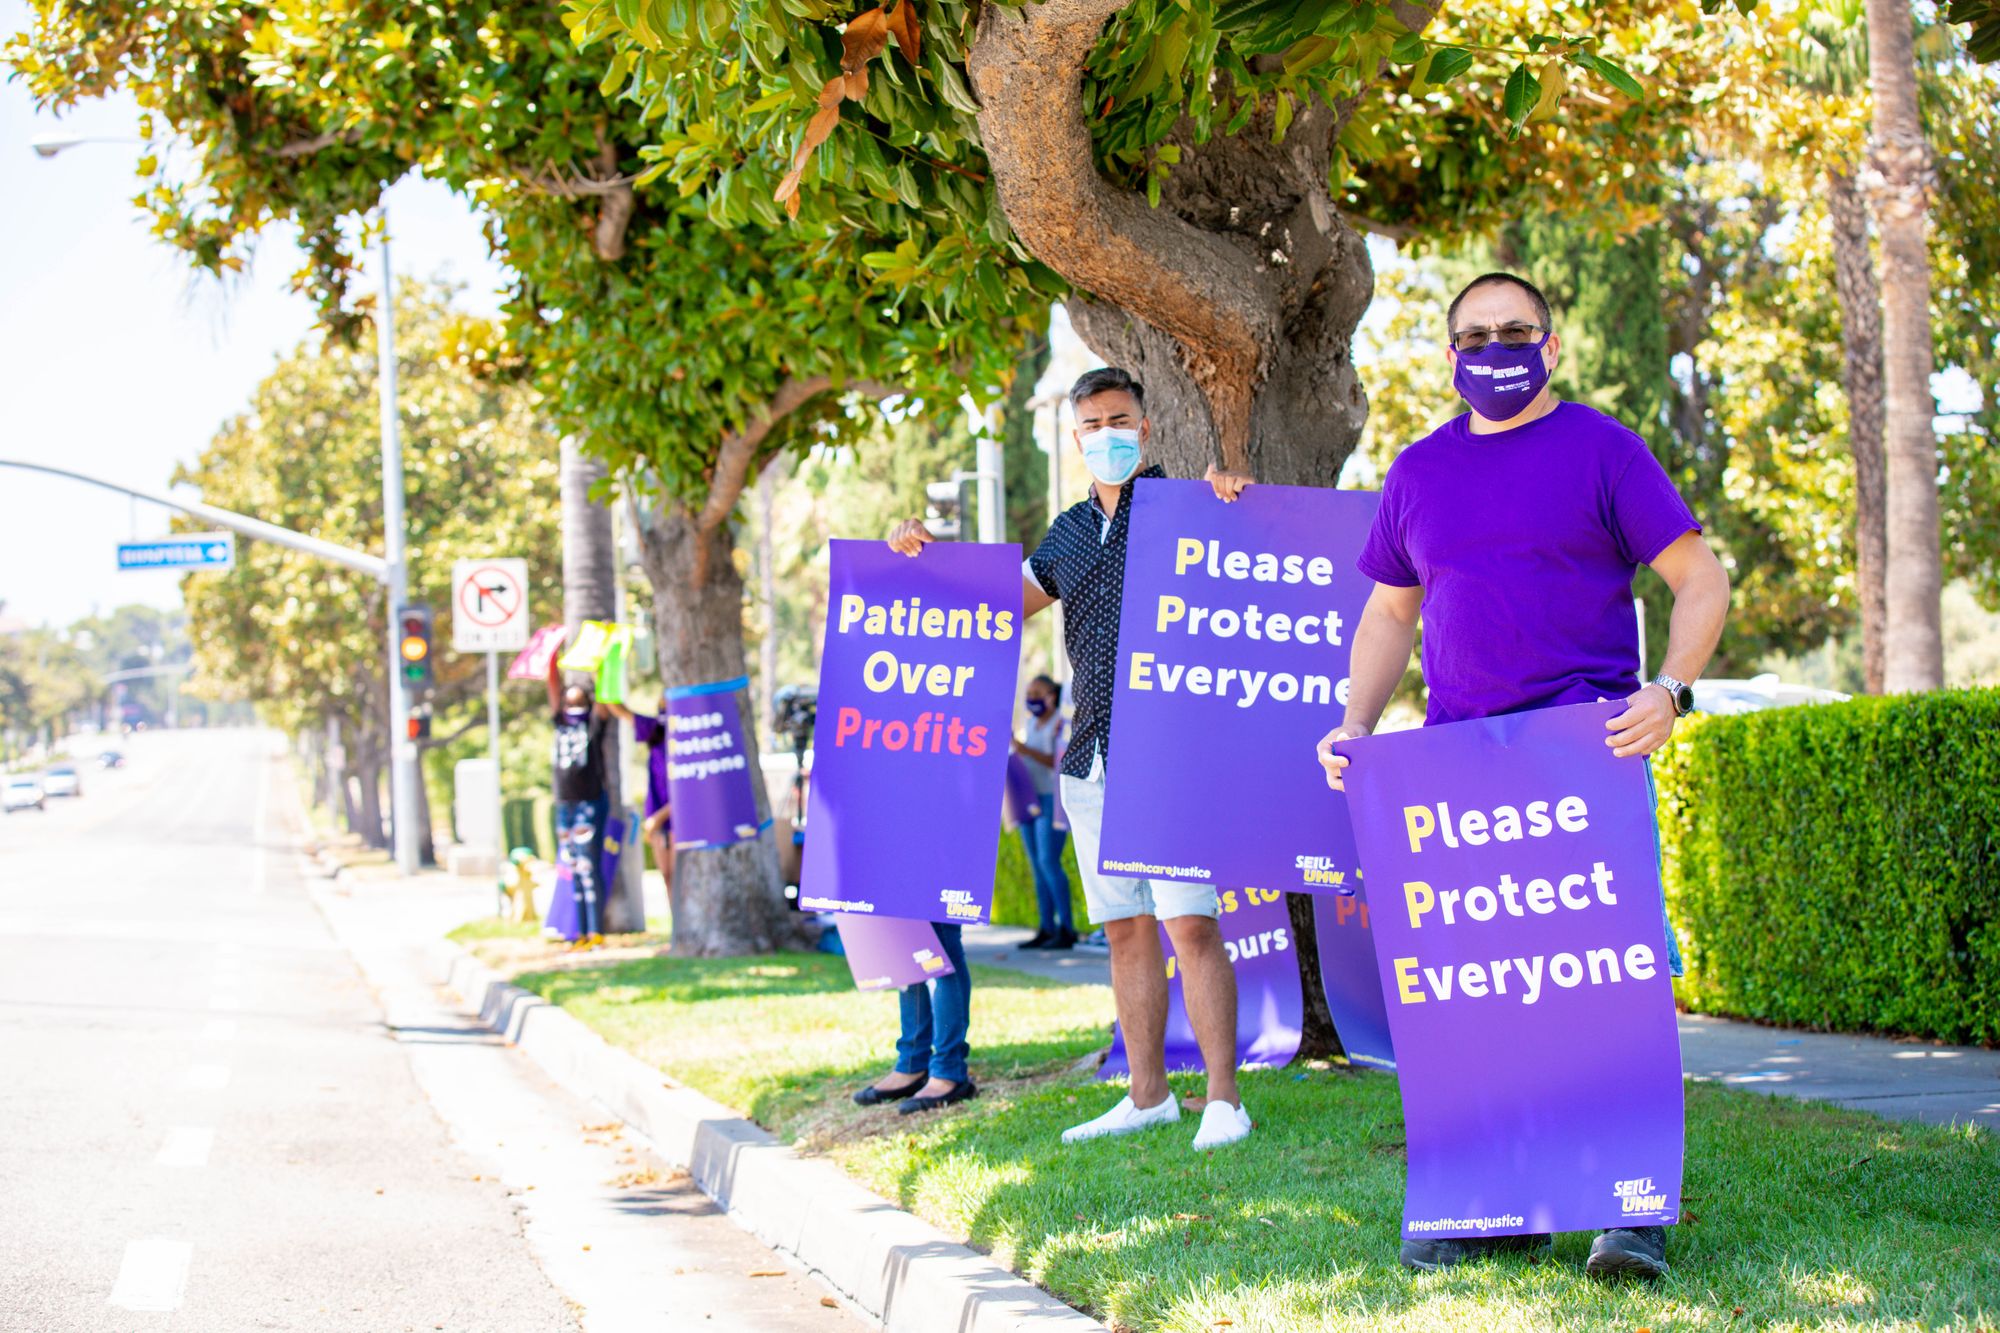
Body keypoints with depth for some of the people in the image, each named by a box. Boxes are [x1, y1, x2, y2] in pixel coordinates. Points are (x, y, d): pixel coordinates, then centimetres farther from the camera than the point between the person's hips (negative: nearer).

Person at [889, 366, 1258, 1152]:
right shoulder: (1070, 532, 17)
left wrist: (1233, 499, -28)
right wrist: (932, 556, 13)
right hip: (1092, 759, 6)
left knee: (1191, 925, -11)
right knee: (1125, 930, 10)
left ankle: (1222, 1101, -8)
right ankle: (1148, 1096, 18)